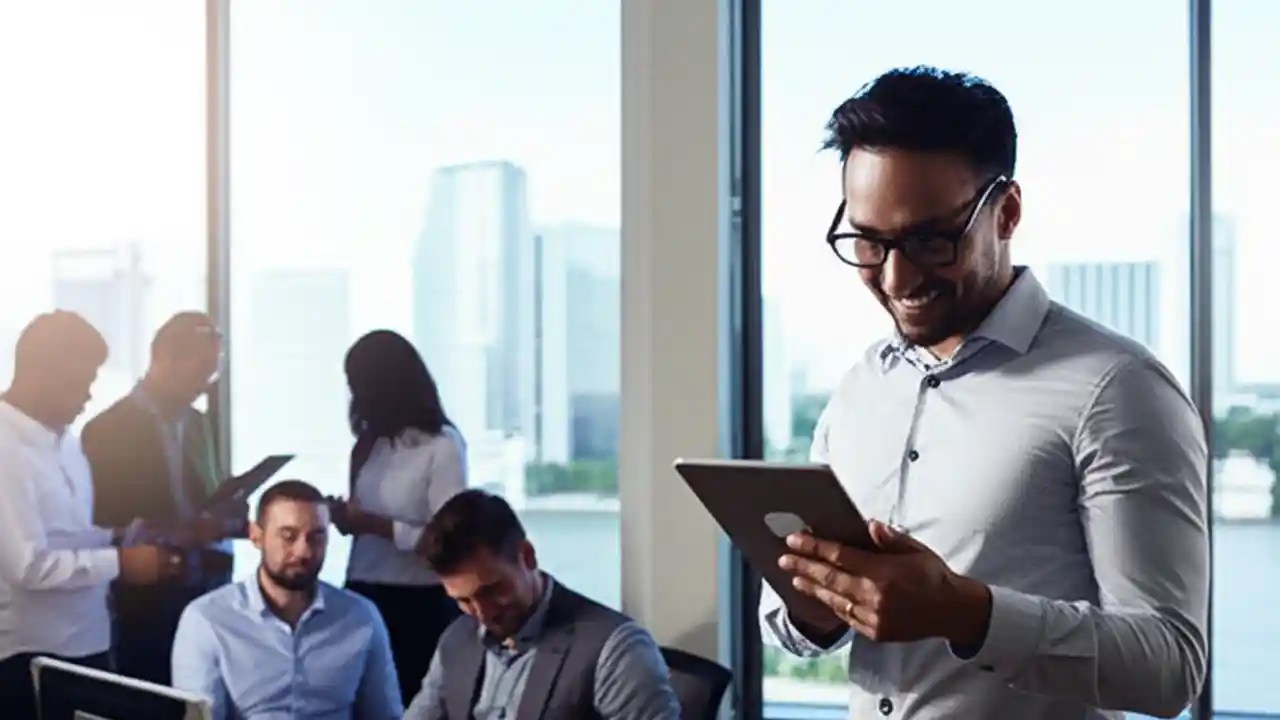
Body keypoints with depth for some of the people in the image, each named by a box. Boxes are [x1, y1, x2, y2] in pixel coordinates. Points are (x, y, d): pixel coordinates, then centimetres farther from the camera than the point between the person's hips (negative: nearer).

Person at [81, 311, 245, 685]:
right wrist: (186, 533, -21)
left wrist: (228, 519, -2)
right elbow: (106, 528, -12)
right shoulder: (108, 429, -7)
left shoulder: (197, 423, 14)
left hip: (210, 595, 6)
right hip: (149, 606, -6)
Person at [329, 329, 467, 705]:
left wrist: (376, 525, -20)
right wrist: (345, 516, -3)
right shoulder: (371, 442, 9)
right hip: (365, 595, 6)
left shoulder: (442, 447, -12)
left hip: (419, 605, -6)